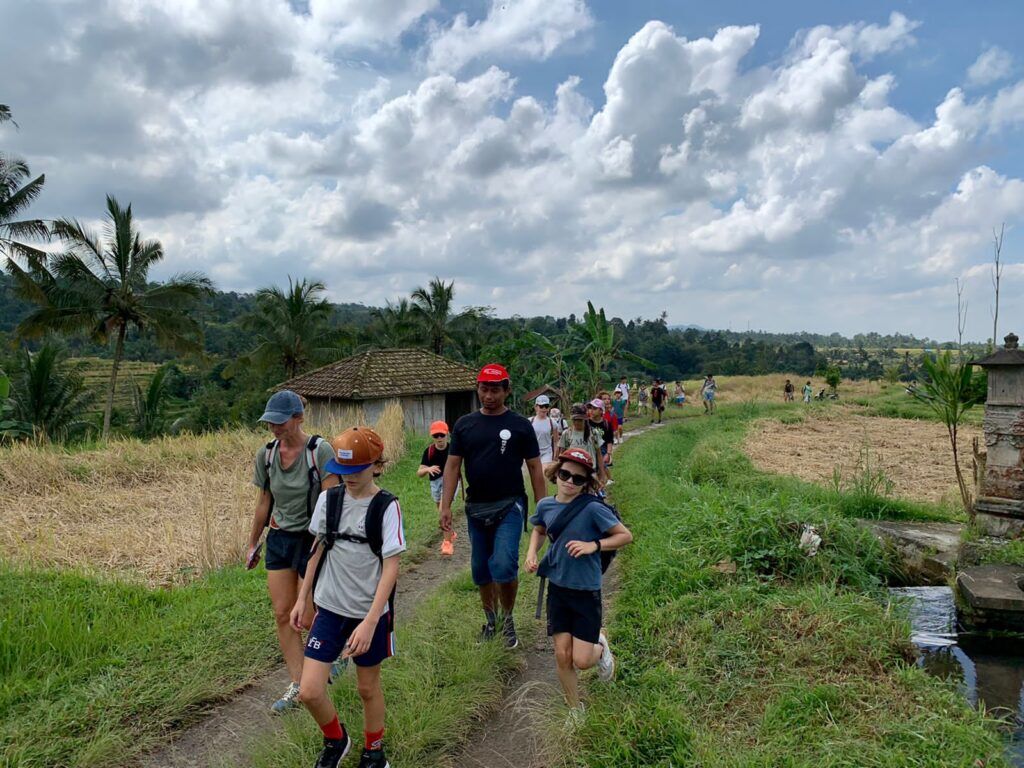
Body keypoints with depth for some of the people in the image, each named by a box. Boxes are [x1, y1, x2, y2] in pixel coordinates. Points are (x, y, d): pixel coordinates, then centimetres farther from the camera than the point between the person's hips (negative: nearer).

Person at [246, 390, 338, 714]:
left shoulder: (319, 450, -17)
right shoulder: (266, 454, 0)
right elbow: (264, 503, 11)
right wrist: (253, 543, 18)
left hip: (312, 538, -5)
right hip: (279, 538, 5)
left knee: (308, 616, 2)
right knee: (282, 614, 6)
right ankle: (295, 686, 19)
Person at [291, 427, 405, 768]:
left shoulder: (386, 507, -15)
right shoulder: (328, 499, -3)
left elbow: (391, 567, -17)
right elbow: (319, 549, 10)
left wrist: (370, 622, -24)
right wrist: (302, 598, 11)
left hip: (370, 612, -3)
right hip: (329, 609, 3)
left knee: (368, 687, 13)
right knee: (309, 691, -2)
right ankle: (335, 739, 29)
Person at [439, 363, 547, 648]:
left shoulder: (520, 425, -3)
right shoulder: (464, 425, 4)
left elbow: (535, 468, -1)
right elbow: (453, 466, 5)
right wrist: (446, 505, -3)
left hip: (509, 506, -3)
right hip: (476, 507, 4)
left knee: (504, 566, -17)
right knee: (481, 570, 12)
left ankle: (508, 619, 9)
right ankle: (490, 621, 34)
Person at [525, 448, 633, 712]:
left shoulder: (592, 508, -18)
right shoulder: (546, 505, -4)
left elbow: (626, 536, -12)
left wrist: (592, 546, -23)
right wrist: (532, 553, 0)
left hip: (586, 591, -3)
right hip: (557, 589, 4)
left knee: (582, 660, -1)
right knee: (562, 655, 6)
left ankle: (600, 644, 34)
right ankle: (574, 710, 28)